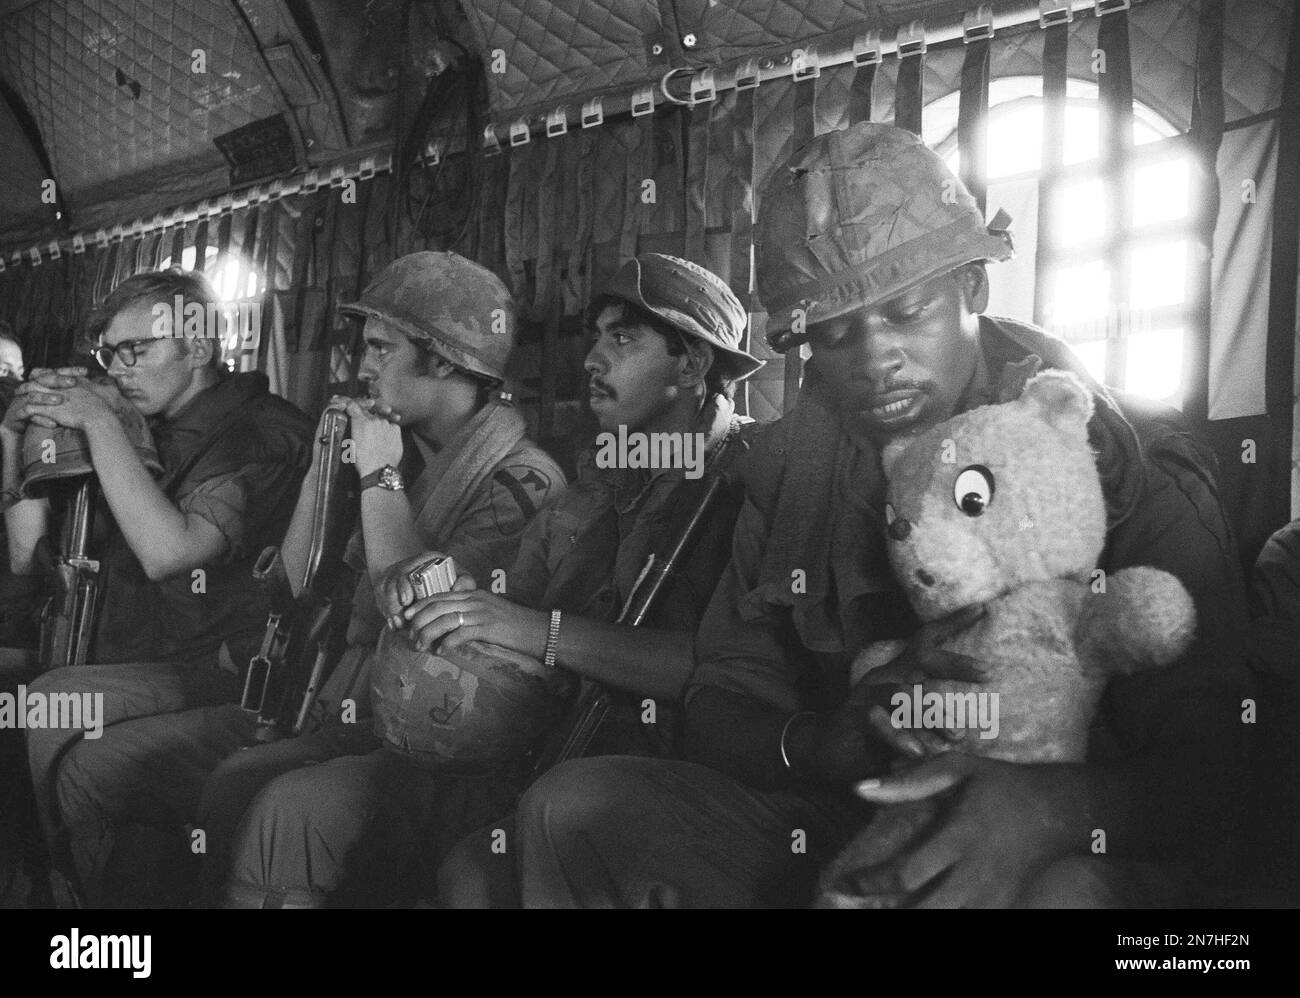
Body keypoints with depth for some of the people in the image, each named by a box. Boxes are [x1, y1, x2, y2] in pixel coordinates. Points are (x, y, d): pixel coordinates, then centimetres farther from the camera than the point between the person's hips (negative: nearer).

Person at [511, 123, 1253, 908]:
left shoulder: (1129, 467, -12)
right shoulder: (792, 467, 1)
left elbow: (1211, 769, -17)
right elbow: (722, 710, 2)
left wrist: (1052, 807, -39)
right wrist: (836, 745, -21)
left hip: (1081, 849, -4)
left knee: (1068, 890, -40)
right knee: (572, 808, -11)